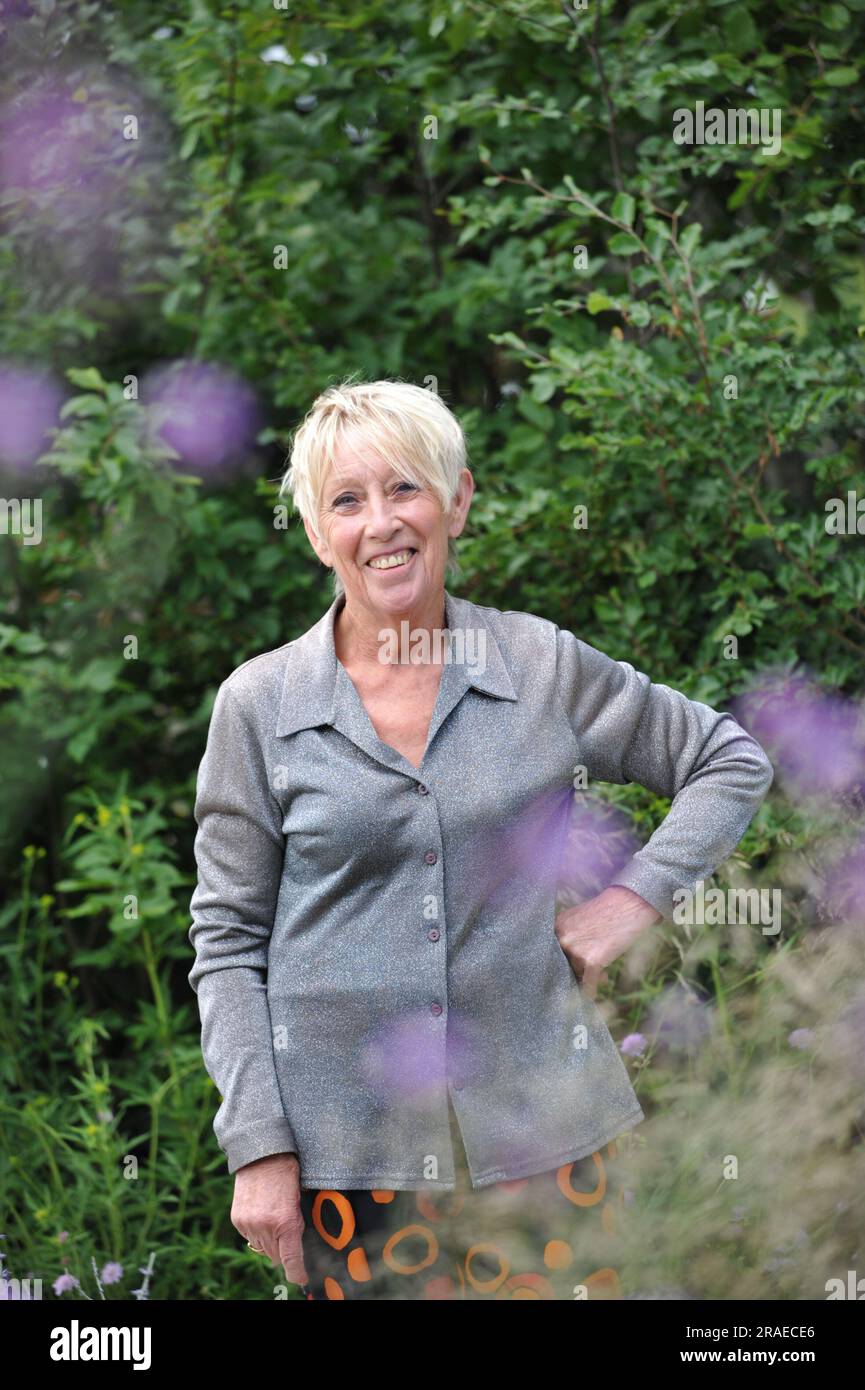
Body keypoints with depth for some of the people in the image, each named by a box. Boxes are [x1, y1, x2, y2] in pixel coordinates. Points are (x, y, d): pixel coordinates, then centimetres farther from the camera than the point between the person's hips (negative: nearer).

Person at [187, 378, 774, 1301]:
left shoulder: (544, 664, 2)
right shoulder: (259, 704, 0)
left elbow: (732, 760, 12)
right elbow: (228, 941, 2)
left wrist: (638, 895, -1)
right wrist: (258, 1146, -5)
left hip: (539, 1126, 1)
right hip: (347, 1150, -1)